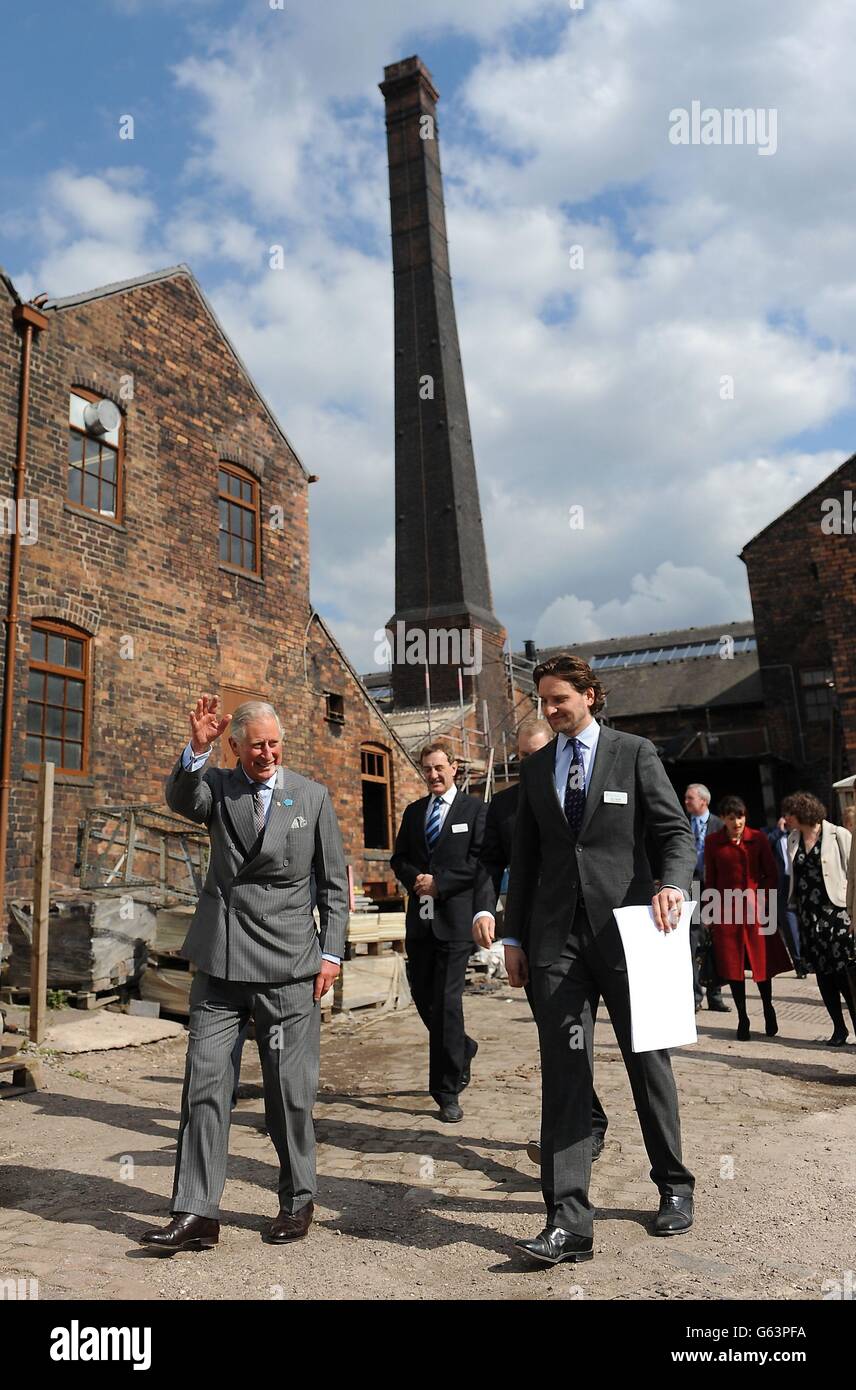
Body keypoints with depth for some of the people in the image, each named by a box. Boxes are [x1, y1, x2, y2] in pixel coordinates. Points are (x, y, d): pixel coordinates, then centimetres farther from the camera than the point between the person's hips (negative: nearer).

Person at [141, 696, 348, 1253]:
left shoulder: (313, 796, 3)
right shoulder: (216, 785, 5)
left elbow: (334, 882, 6)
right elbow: (180, 799, -19)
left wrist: (331, 952, 0)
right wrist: (197, 749, -36)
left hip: (287, 961, -1)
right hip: (221, 959, 1)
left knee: (290, 1089, 7)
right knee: (205, 1082, 2)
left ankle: (298, 1201, 25)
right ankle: (197, 1213, 14)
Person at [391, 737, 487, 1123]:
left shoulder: (475, 809, -1)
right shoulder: (413, 811, 14)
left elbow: (481, 861, -9)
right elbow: (399, 858, 15)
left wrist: (438, 882, -14)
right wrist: (415, 880, -6)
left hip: (455, 920, -5)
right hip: (420, 918, 5)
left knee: (446, 1002, -4)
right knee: (422, 996, 11)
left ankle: (448, 1094, 7)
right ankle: (462, 1048, 38)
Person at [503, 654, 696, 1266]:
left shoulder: (635, 753, 1)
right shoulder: (535, 768, 11)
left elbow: (677, 832, -2)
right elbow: (524, 858, 13)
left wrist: (674, 884, -22)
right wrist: (514, 935, 10)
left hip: (624, 929, -2)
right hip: (556, 938, 2)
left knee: (648, 1062, 13)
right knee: (563, 1072, -2)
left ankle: (675, 1186, 34)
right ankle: (569, 1221, 3)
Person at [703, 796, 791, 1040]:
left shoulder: (758, 838, 1)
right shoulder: (713, 842, 2)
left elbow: (771, 874, 4)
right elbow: (710, 879, 6)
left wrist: (761, 899, -7)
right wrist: (709, 911, 2)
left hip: (756, 908, 0)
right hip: (727, 909, 0)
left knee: (762, 962, 5)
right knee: (733, 964, 4)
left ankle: (768, 1010, 30)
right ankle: (742, 1019, 17)